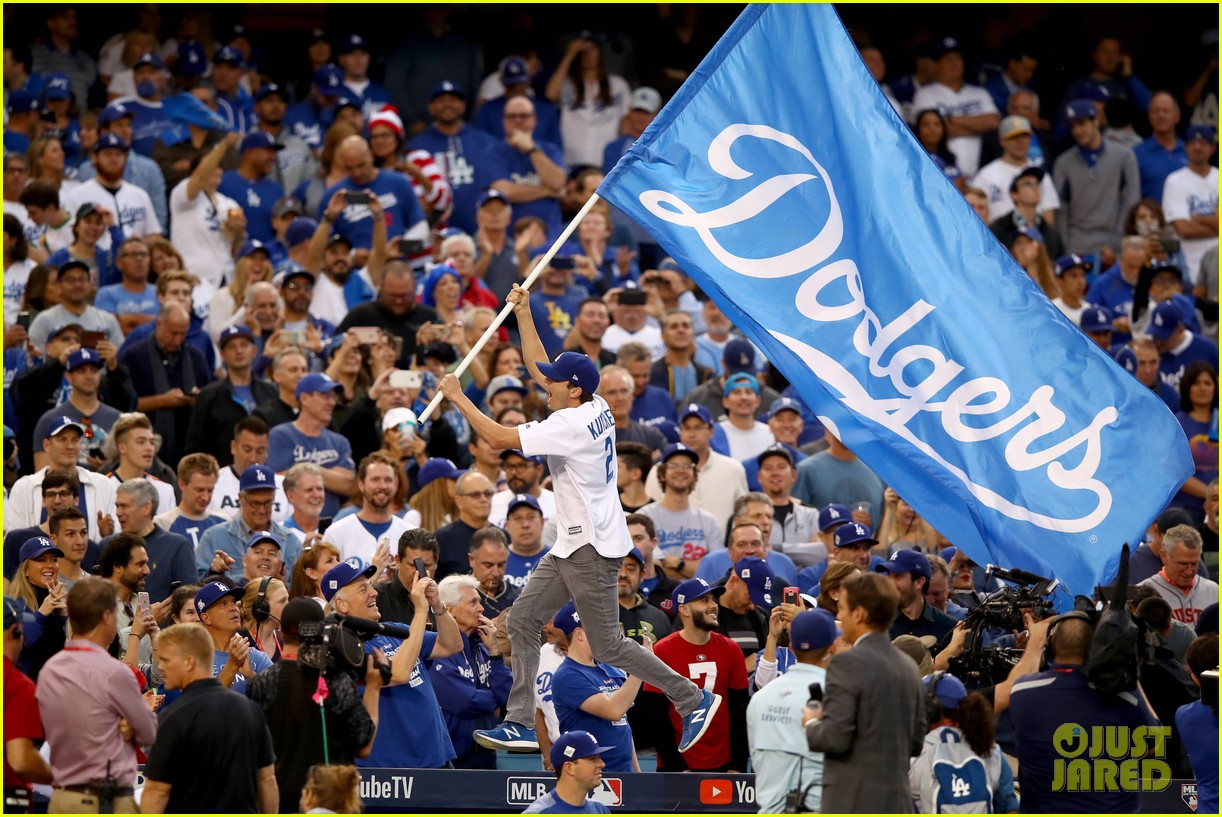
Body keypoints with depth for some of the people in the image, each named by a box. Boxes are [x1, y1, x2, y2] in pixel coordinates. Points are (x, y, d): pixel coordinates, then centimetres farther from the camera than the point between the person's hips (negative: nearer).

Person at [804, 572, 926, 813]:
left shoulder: (847, 663, -12)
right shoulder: (908, 667, 11)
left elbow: (835, 737, -17)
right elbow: (917, 742, 15)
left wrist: (812, 725, 2)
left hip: (853, 803, -7)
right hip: (898, 801, 7)